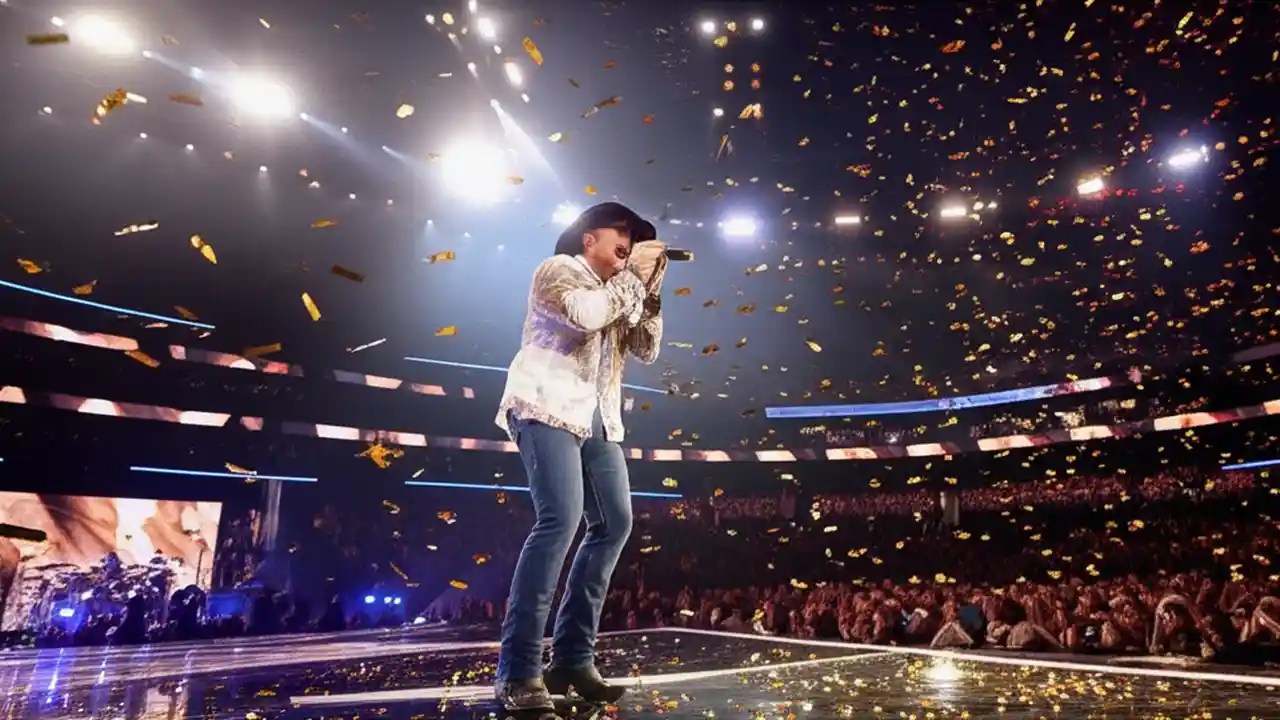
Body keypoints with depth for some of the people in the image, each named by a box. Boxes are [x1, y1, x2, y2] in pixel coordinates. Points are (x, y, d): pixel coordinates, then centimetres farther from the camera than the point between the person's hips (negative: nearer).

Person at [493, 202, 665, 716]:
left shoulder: (619, 290, 24)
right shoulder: (557, 270, 2)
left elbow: (647, 350, 16)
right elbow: (586, 315, -18)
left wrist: (650, 291, 6)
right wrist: (634, 275, -6)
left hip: (597, 419, 9)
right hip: (548, 408, -8)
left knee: (614, 523, 0)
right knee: (560, 519, -22)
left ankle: (572, 657, 8)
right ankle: (518, 670, -16)